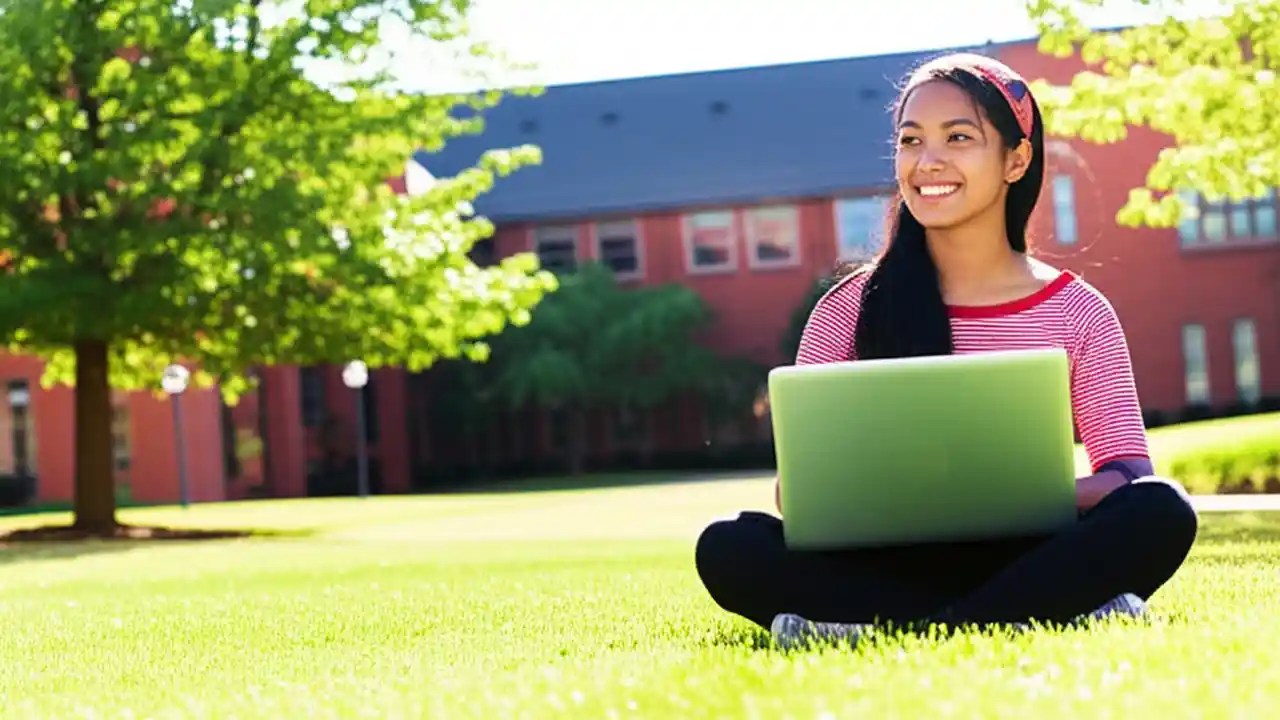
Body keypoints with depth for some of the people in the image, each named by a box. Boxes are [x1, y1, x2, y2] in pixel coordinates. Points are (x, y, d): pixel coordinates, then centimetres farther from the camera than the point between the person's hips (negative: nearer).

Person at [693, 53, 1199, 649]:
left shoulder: (1077, 313, 6)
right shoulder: (850, 310, 7)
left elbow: (1131, 473, 1)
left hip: (1025, 555, -1)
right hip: (891, 564, 1)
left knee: (1161, 513, -28)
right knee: (729, 548, -26)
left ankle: (898, 629, -31)